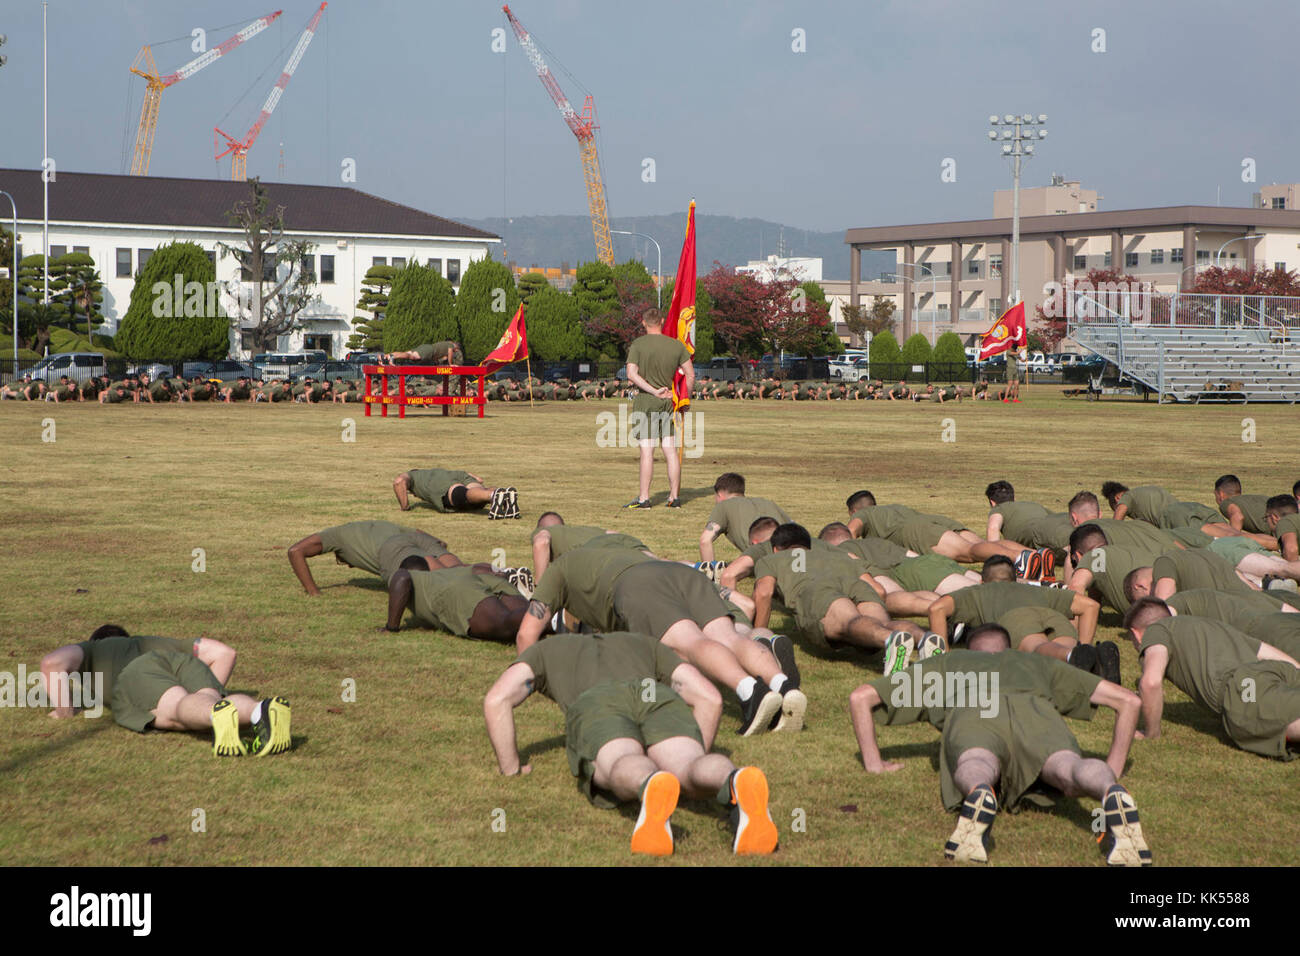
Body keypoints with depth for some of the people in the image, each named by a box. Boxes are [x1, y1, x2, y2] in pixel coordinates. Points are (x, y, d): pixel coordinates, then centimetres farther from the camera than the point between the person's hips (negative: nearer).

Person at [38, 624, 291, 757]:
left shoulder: (90, 649, 39)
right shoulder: (157, 643, 48)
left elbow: (53, 662, 15)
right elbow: (225, 652, 39)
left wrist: (63, 710, 26)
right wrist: (210, 693, 40)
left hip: (138, 677, -3)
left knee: (182, 712, -33)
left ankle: (220, 714, -69)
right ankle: (265, 711, -62)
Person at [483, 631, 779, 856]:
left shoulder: (547, 649, 43)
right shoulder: (646, 645, 46)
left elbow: (496, 699, 24)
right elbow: (710, 697, 29)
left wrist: (511, 766, 37)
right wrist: (690, 760, 36)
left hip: (596, 711, -1)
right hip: (660, 700, 1)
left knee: (625, 770, -32)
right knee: (694, 777, -26)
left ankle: (653, 788, -70)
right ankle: (737, 784, -63)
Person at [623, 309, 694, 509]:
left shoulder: (638, 345, -6)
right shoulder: (676, 345, 5)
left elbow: (632, 374, -14)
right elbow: (690, 375, 6)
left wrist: (654, 391, -11)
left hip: (645, 402, -3)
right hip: (667, 403, 4)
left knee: (647, 451, -5)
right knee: (671, 451, 6)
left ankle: (643, 497, -4)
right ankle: (675, 496, 8)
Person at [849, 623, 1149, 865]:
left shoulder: (946, 662, 46)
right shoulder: (1037, 663, 47)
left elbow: (860, 698, 41)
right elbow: (1129, 700, 42)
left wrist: (874, 763, 47)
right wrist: (1113, 769, 45)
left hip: (973, 712, 0)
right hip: (1033, 710, 0)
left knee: (975, 770, -33)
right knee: (1069, 770, -30)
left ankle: (980, 795, -69)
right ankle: (1112, 793, -65)